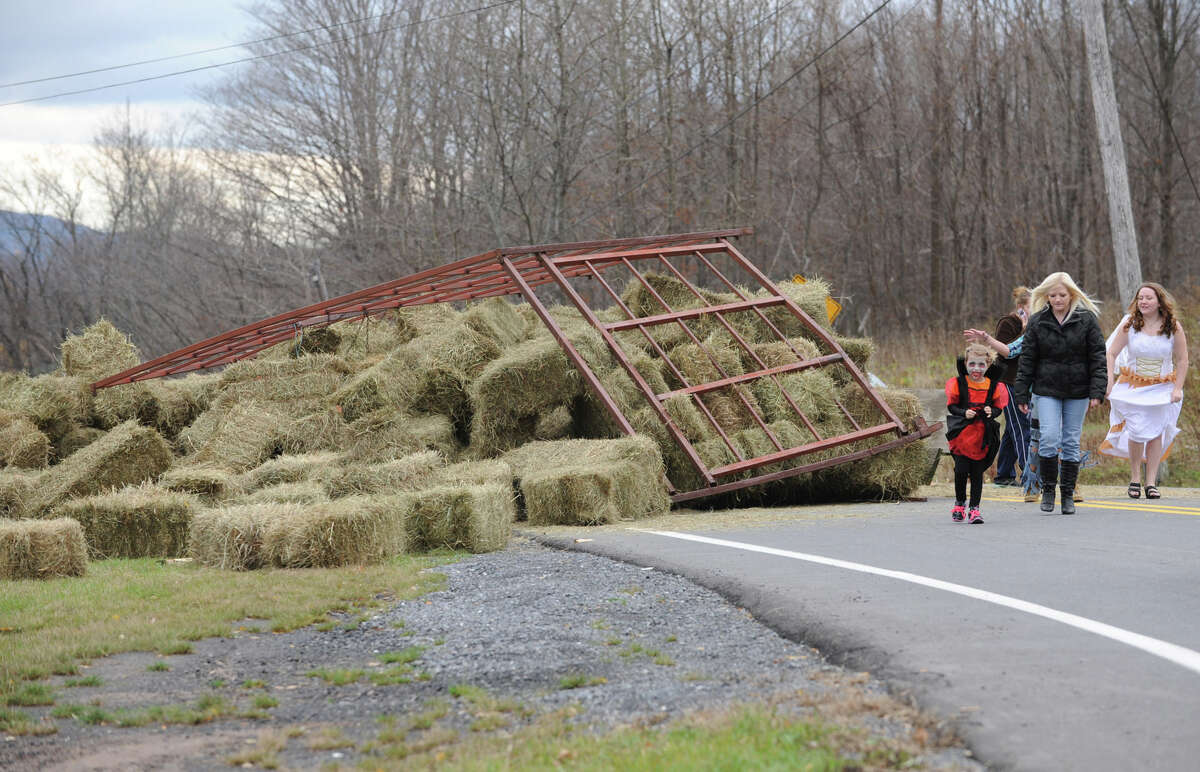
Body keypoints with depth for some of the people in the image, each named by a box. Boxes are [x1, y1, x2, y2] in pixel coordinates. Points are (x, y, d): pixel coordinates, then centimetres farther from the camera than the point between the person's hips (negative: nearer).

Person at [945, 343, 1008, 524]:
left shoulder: (994, 387, 0)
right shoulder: (957, 384, -3)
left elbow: (998, 407, 8)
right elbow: (951, 406, 1)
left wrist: (991, 412, -14)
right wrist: (964, 413, -17)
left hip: (983, 436, 1)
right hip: (962, 433, -1)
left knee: (977, 472, 3)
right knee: (961, 470, -5)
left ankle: (974, 508, 11)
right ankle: (959, 503, 18)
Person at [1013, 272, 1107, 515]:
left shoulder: (1086, 319, -1)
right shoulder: (1037, 322, 2)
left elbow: (1098, 357, -1)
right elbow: (1026, 359, 5)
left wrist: (1097, 391, -9)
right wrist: (1021, 394, 1)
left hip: (1077, 391, 0)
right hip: (1047, 390, 0)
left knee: (1071, 442, 4)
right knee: (1049, 438, -12)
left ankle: (1068, 494, 14)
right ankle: (1048, 489, 4)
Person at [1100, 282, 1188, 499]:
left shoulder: (1173, 327, -5)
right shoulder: (1129, 324, -6)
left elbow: (1182, 360, 2)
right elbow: (1111, 353, -5)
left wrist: (1178, 389, -6)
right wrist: (1109, 381, -16)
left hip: (1162, 388, 1)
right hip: (1133, 387, -1)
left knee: (1156, 432, -5)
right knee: (1137, 432, -8)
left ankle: (1151, 482, 1)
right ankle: (1135, 478, 10)